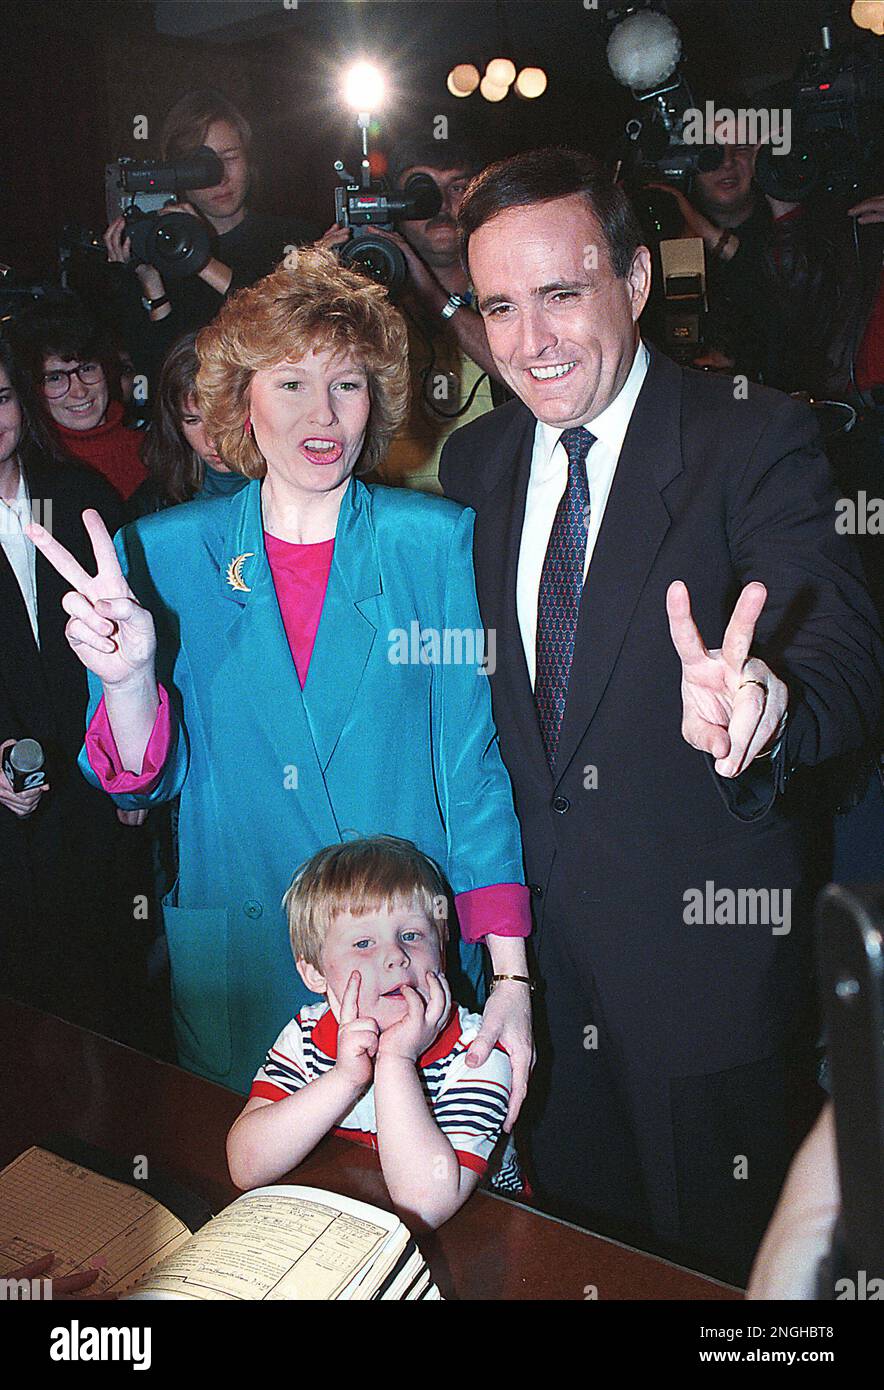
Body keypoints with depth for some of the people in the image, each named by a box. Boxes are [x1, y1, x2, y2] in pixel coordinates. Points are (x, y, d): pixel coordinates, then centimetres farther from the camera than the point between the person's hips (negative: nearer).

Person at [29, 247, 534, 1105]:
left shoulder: (436, 543, -5)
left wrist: (511, 974, -12)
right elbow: (143, 784, -3)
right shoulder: (162, 553, -2)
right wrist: (127, 676, -25)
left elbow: (473, 760, -6)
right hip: (238, 975, 1)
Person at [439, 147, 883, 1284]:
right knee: (572, 1250, 24)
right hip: (531, 931, 5)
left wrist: (761, 704, -48)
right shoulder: (473, 463, 3)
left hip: (700, 938, -4)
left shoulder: (756, 442, -12)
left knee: (723, 1255, 16)